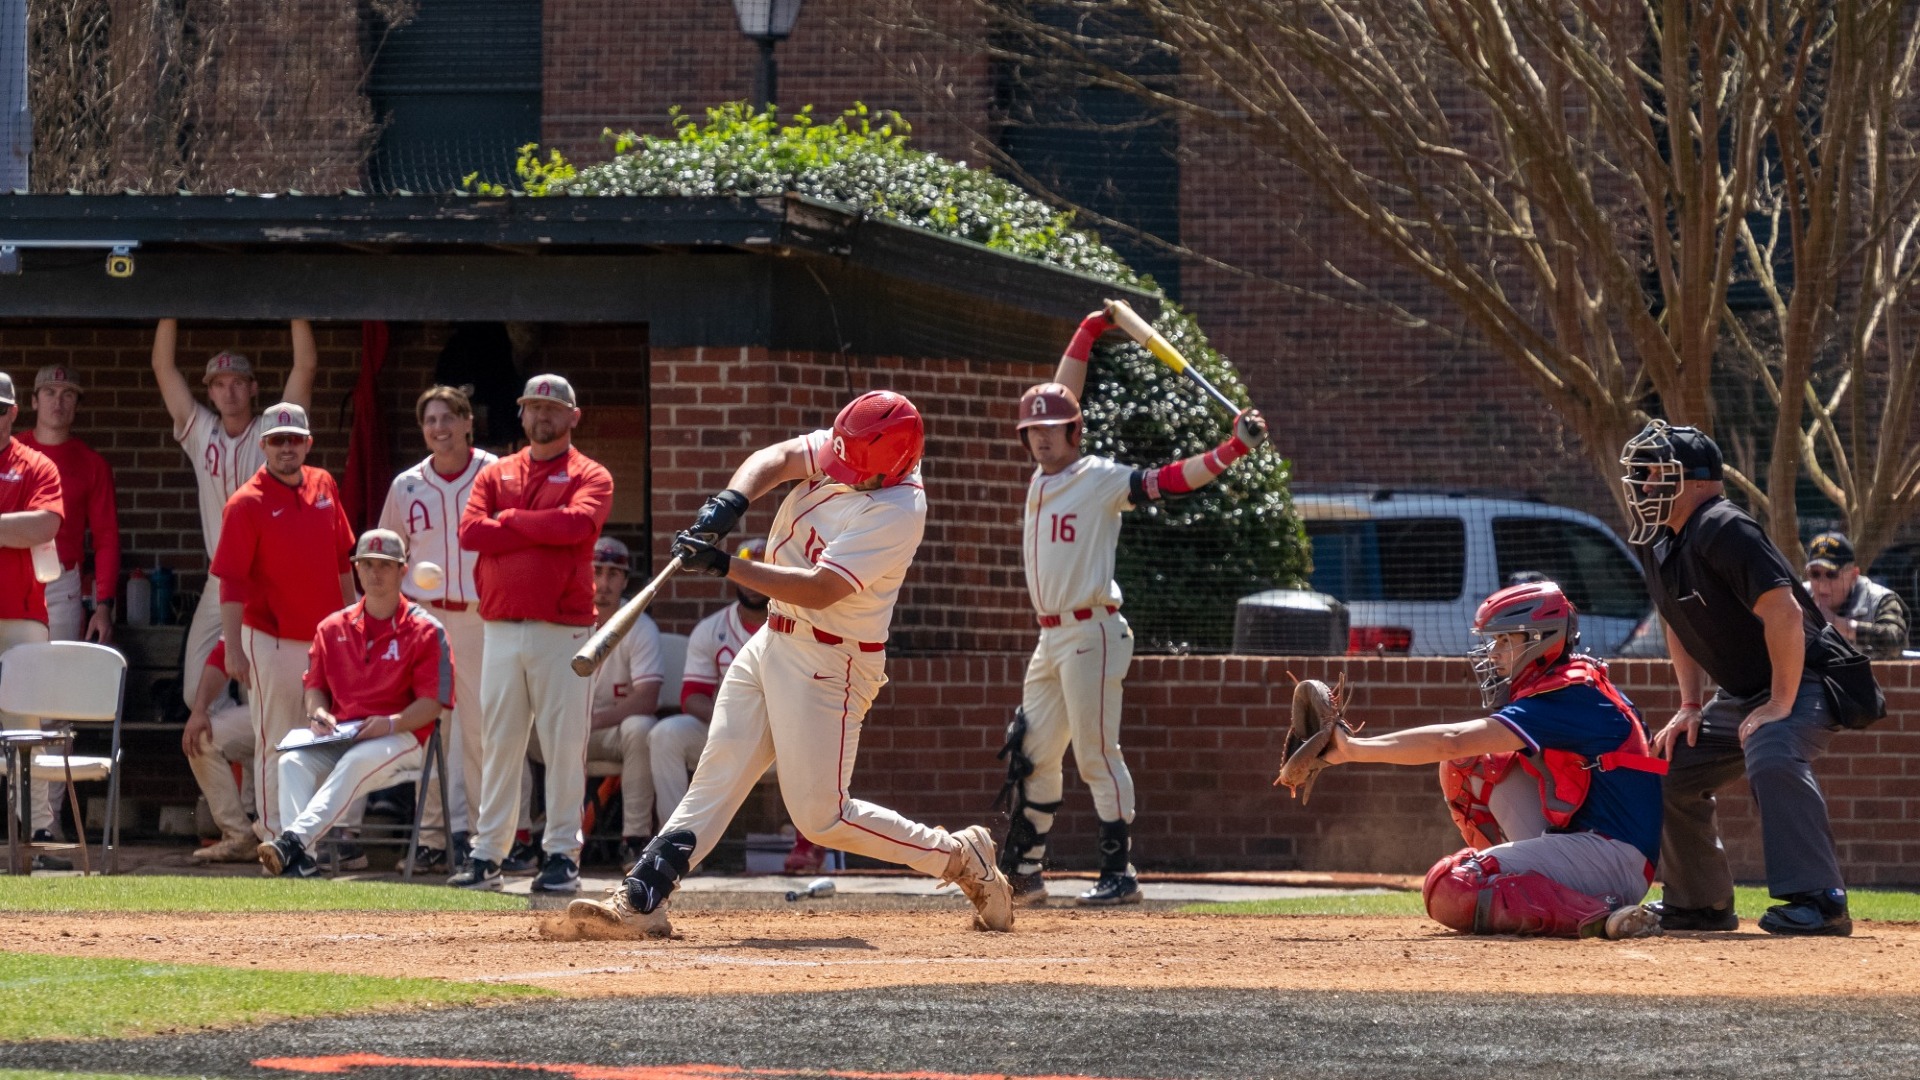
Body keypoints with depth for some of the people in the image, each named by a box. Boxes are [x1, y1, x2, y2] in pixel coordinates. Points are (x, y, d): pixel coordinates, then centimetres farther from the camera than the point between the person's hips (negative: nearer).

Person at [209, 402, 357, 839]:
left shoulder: (324, 486, 7)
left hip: (328, 637, 6)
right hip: (273, 639, -6)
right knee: (276, 744, -1)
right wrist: (234, 650, -19)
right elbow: (231, 582, -14)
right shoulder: (248, 503, -11)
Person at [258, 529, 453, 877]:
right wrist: (318, 712, -4)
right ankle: (299, 860, -42)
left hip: (401, 738, -4)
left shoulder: (426, 631, 2)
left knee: (357, 761, -37)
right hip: (339, 737, 4)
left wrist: (392, 723, -20)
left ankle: (294, 841, -54)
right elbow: (314, 685, 20)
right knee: (292, 762, -26)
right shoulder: (332, 628, 17)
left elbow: (432, 702, -4)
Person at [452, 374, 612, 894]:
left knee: (564, 744, -5)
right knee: (498, 744, 4)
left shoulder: (589, 477, 5)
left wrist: (509, 521, -5)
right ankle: (486, 855, 7)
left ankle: (562, 854, 0)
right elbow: (470, 532, -1)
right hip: (501, 630, 4)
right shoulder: (495, 474, 15)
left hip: (563, 631, -3)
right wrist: (542, 529, -7)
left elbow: (577, 523, -16)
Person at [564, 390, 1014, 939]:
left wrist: (724, 565, -29)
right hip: (772, 642, 8)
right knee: (717, 774, 2)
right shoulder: (839, 449, -2)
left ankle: (961, 857, 10)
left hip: (829, 663, -8)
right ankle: (640, 899, -2)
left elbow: (819, 590, -28)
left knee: (821, 816, -4)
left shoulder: (896, 512, -24)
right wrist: (729, 503, -32)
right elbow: (776, 460, -12)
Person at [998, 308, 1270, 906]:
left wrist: (1236, 448, -27)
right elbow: (1059, 396, 21)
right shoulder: (1042, 476, 13)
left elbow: (1173, 479, -15)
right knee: (1031, 755, 10)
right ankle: (1023, 873, 15)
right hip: (1051, 637, 8)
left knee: (1097, 755, -10)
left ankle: (1120, 873, -8)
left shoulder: (1101, 479, -6)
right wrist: (1087, 334, 20)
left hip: (1092, 633, -8)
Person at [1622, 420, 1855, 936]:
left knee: (1772, 758, -36)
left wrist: (1780, 705, -28)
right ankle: (1701, 904, 28)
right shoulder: (1657, 543, 6)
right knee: (1673, 770, 15)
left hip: (1800, 682, -11)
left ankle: (1819, 900, -42)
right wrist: (1690, 708, 12)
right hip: (1739, 695, 11)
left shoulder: (1722, 531, -23)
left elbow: (1784, 613, -30)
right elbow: (1680, 622, 21)